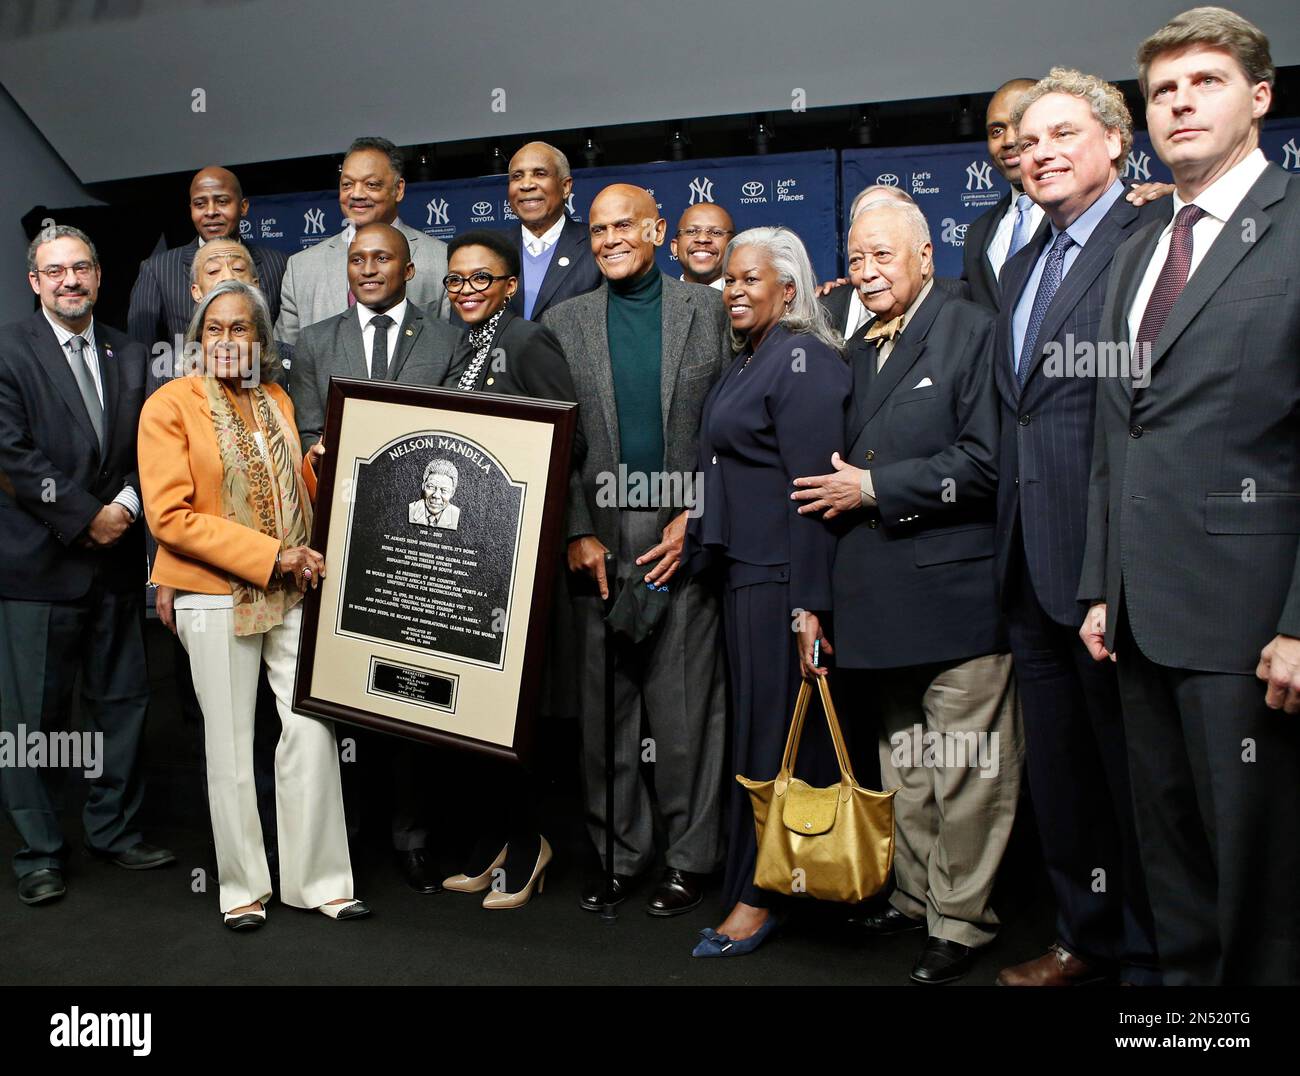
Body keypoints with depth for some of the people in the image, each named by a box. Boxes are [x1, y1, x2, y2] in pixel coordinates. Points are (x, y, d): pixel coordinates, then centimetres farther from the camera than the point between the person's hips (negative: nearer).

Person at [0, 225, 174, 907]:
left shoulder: (128, 356, 12)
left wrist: (126, 504, -8)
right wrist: (85, 518, -13)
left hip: (115, 559, 5)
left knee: (122, 699, 11)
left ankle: (113, 829, 26)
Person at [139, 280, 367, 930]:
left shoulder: (278, 403, 11)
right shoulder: (170, 405, -5)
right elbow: (169, 515, -13)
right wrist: (269, 555, -18)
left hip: (292, 593, 4)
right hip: (217, 597, -4)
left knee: (314, 726, 0)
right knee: (231, 746, 5)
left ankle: (317, 879, 14)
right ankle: (243, 887, 21)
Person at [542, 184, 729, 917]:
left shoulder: (707, 310, 7)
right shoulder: (564, 323, 10)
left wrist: (693, 519, -6)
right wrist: (577, 533, -2)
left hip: (683, 535, -2)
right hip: (599, 541, 2)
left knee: (687, 707, 1)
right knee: (604, 710, 6)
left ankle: (689, 857, 14)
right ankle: (620, 852, 19)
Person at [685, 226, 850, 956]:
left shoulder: (802, 361, -12)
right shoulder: (749, 361, 17)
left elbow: (814, 485, -18)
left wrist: (809, 602, -21)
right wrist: (696, 541, 16)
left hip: (779, 577, -9)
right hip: (742, 568, 9)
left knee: (769, 731, -2)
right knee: (753, 725, 14)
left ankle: (757, 897, 10)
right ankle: (760, 881, 26)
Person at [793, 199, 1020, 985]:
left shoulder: (973, 332, -5)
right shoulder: (860, 350, 18)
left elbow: (985, 463, -15)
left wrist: (874, 489, -12)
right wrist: (822, 596, 14)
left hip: (955, 591, -7)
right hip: (884, 593, 7)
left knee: (965, 772, 1)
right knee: (903, 766, 17)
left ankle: (962, 920, 15)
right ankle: (915, 899, 30)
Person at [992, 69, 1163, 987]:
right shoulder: (1021, 267, 18)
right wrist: (1011, 543, 13)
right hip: (1032, 564, 8)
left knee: (1134, 768, 6)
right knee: (1058, 769, 17)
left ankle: (1153, 955, 24)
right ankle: (1086, 938, 35)